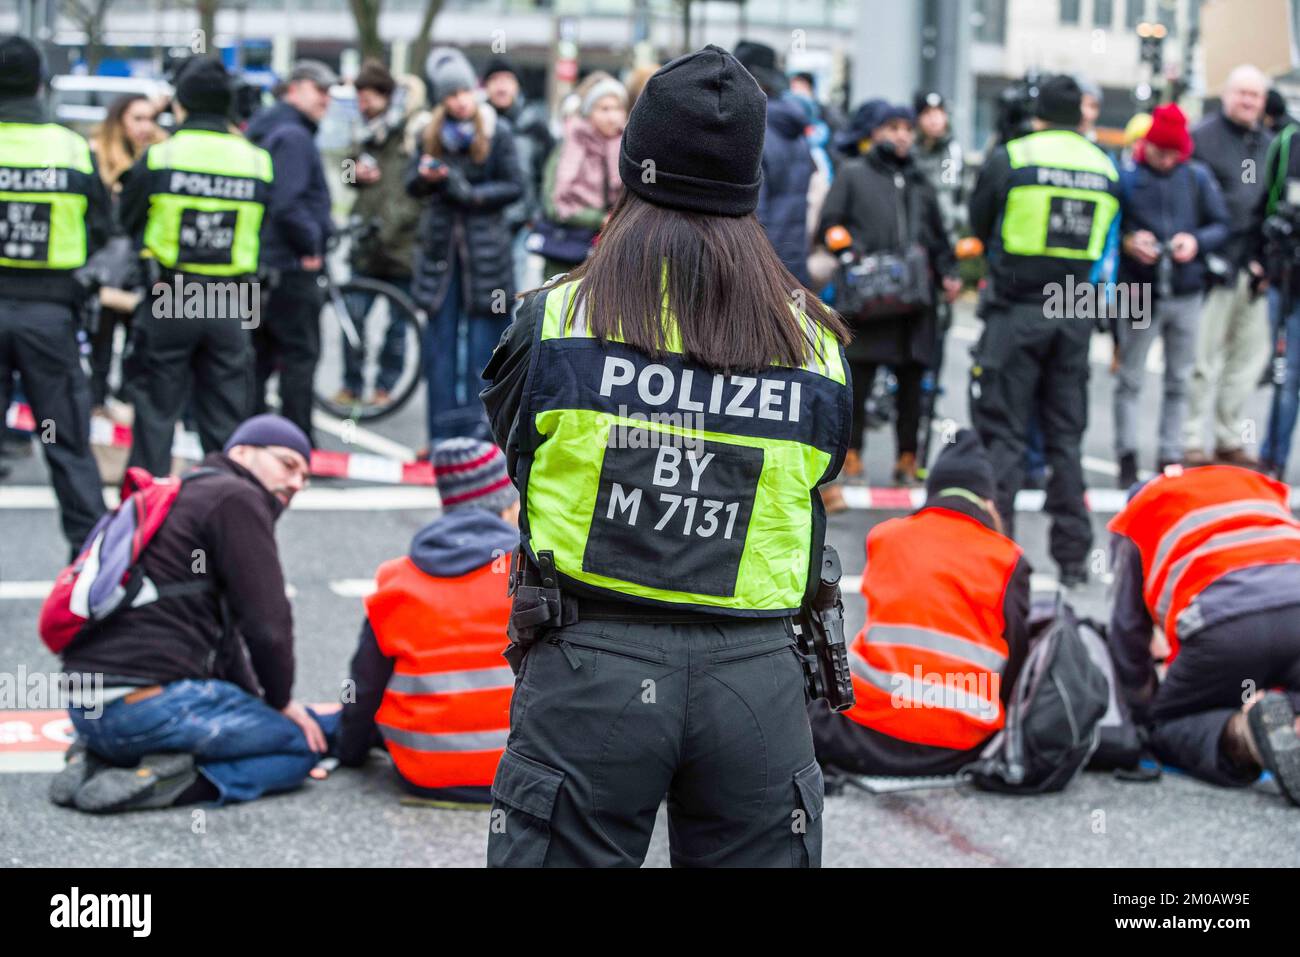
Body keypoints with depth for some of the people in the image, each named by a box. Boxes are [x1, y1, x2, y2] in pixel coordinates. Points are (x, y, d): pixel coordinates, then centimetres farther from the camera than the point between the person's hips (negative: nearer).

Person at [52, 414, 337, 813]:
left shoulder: (185, 497, 26)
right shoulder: (236, 499, -5)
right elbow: (266, 624, -10)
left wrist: (257, 702, 21)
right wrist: (280, 701, 6)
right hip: (148, 704, -10)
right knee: (304, 741, 1)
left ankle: (96, 760, 10)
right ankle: (163, 783, -16)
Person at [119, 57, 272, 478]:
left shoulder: (158, 158, -7)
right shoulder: (257, 161, -1)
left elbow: (126, 223, 3)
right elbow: (260, 232, 4)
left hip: (167, 301, -2)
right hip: (231, 307, 2)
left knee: (155, 411, 7)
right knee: (226, 416, 9)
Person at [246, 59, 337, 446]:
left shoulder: (263, 132, 18)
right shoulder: (293, 137, -15)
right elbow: (286, 204, -25)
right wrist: (311, 245, -13)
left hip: (260, 265, 10)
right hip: (292, 268, -10)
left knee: (259, 356, 13)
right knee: (300, 355, -5)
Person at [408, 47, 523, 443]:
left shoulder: (498, 133, -1)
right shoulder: (431, 135, 9)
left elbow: (515, 186, -4)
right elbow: (412, 186, 8)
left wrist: (472, 194, -15)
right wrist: (424, 176, -14)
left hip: (485, 243, -3)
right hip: (441, 242, 3)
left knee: (484, 339, -2)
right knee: (440, 336, 4)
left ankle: (481, 429, 3)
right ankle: (443, 432, 10)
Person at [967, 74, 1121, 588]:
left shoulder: (1009, 159, -6)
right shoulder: (1106, 169, 5)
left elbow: (980, 226, 6)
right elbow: (1103, 243, 11)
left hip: (1016, 311, -3)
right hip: (1075, 315, 4)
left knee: (1002, 431, 1)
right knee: (1067, 434, 11)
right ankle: (1073, 555, 13)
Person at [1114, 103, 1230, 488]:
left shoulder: (1198, 177, 3)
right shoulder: (1125, 176, -4)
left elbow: (1221, 225, 5)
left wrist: (1197, 241, -14)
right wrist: (1128, 242, -19)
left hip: (1187, 294, 2)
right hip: (1137, 293, -2)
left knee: (1179, 381, 8)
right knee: (1130, 379, 3)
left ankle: (1170, 457, 15)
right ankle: (1127, 456, 8)